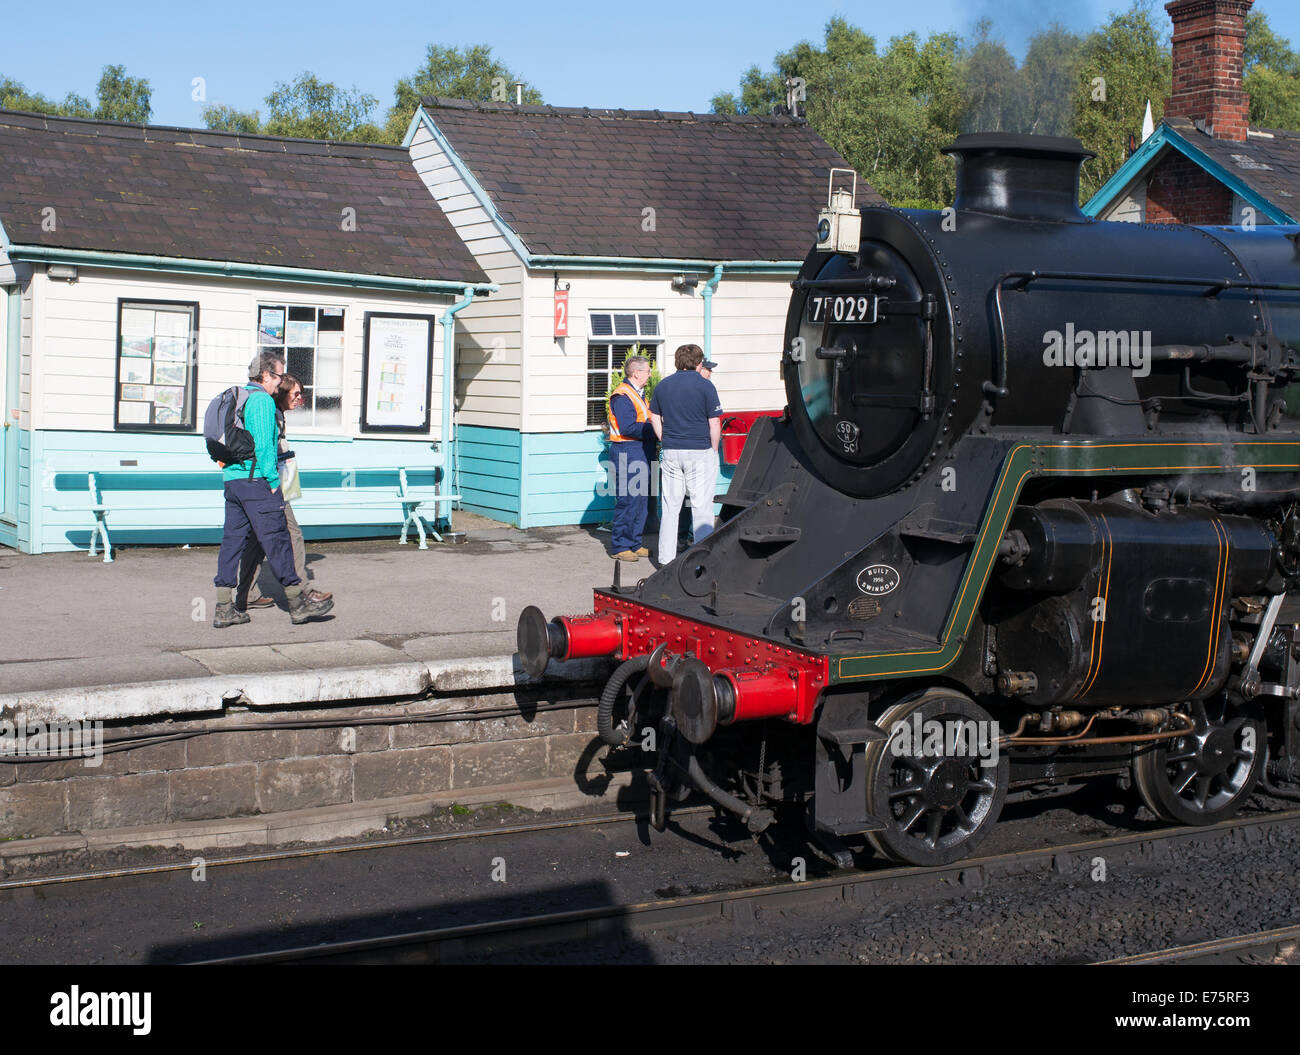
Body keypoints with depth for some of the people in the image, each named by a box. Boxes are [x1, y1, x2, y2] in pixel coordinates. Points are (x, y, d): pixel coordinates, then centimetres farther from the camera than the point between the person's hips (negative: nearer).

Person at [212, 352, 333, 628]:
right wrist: (273, 481, -12)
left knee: (232, 540, 7)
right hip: (256, 481, -9)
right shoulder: (262, 400, -10)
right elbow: (264, 444, -16)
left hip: (231, 480, 9)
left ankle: (224, 609, 6)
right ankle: (297, 603, 2)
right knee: (277, 540, -3)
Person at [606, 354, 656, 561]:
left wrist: (655, 434, 6)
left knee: (641, 500, 13)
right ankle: (619, 547, -2)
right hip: (628, 452, -10)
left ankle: (634, 544, 20)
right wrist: (654, 430, -19)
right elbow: (628, 427, -22)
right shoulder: (622, 396, -14)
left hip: (642, 453, 10)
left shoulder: (638, 394, 18)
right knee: (628, 500, -8)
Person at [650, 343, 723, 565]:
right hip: (700, 452, -4)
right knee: (701, 507, 1)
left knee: (670, 506, 10)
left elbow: (654, 418, 11)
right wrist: (714, 450, 3)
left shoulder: (662, 386, 8)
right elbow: (714, 423, -9)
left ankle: (666, 558, 12)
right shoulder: (704, 385, -7)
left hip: (670, 453, 4)